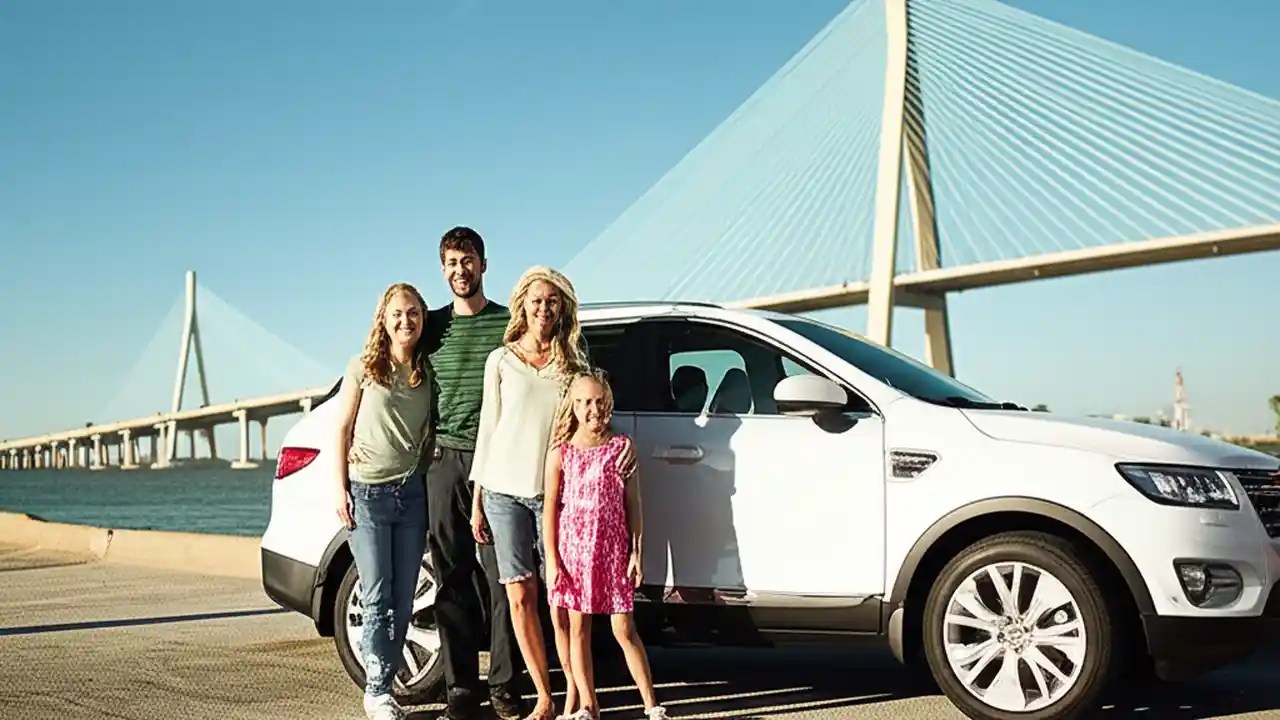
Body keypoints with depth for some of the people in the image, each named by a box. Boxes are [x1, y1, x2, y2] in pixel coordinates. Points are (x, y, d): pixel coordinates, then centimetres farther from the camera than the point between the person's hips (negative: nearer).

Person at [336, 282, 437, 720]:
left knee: (403, 598, 5)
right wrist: (341, 489, -5)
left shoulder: (427, 373, 7)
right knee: (377, 596, -4)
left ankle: (384, 681, 15)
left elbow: (430, 432, 11)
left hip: (412, 492, 3)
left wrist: (428, 474, -1)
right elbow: (343, 430, 0)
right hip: (368, 491, -3)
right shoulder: (363, 368, -1)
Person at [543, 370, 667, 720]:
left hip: (613, 550, -1)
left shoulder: (621, 447, 1)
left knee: (624, 630, 1)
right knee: (578, 629, 7)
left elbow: (633, 504, 3)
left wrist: (636, 552, -2)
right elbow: (550, 507, 0)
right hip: (573, 550, 1)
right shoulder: (561, 451, 0)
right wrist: (552, 559, -5)